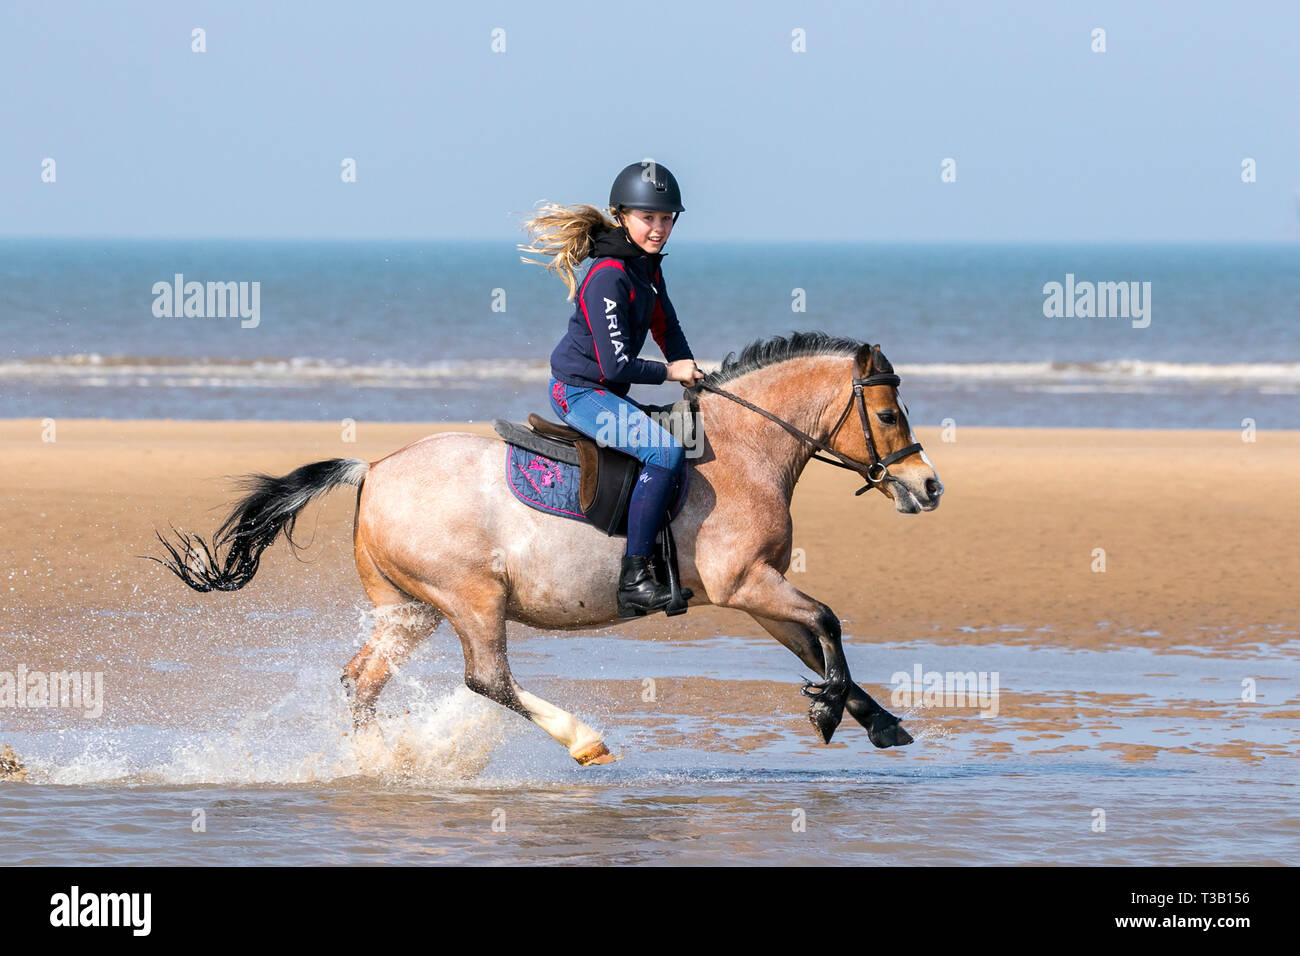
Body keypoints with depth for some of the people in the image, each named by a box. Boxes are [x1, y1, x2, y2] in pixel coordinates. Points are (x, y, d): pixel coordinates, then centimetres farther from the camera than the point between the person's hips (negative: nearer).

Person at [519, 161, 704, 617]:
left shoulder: (648, 265, 7)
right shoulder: (609, 278, -22)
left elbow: (667, 329, 18)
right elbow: (616, 365, -24)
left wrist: (692, 374, 5)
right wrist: (670, 372, -12)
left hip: (605, 394, 10)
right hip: (579, 391, -10)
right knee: (665, 452, -27)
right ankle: (633, 578, -28)